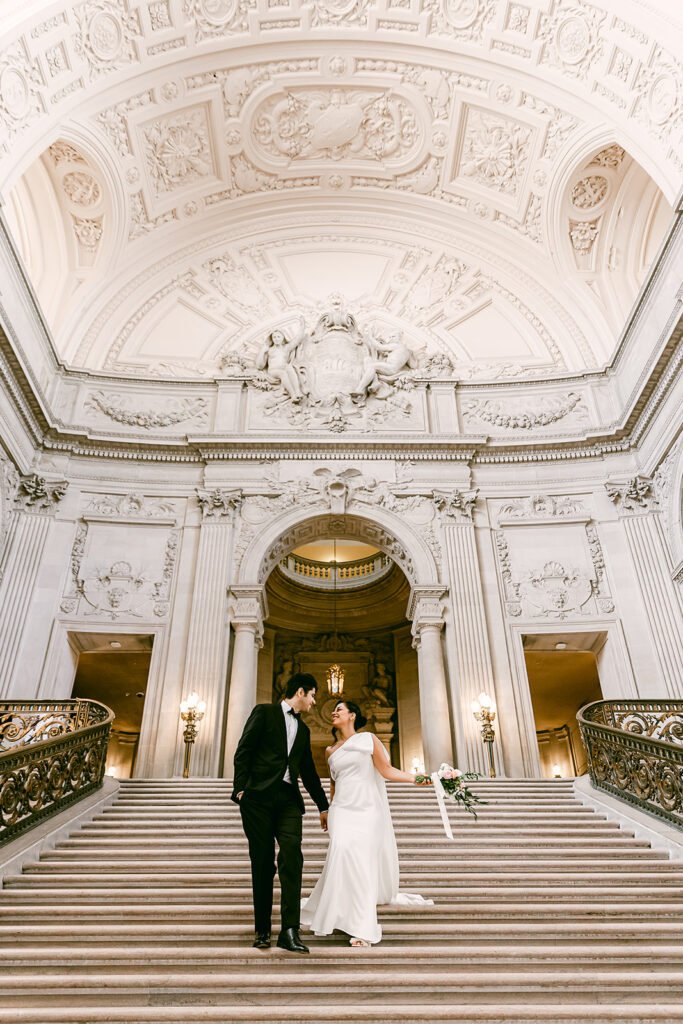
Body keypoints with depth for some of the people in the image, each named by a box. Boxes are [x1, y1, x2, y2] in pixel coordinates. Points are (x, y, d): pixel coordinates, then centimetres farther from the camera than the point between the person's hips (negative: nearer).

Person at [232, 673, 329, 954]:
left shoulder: (303, 730, 21)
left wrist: (323, 806, 28)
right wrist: (240, 788, -13)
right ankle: (262, 929, 15)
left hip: (288, 799, 4)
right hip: (258, 797, -4)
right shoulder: (264, 712, 3)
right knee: (262, 864, 2)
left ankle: (289, 930, -11)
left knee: (292, 858, -12)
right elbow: (243, 751, -4)